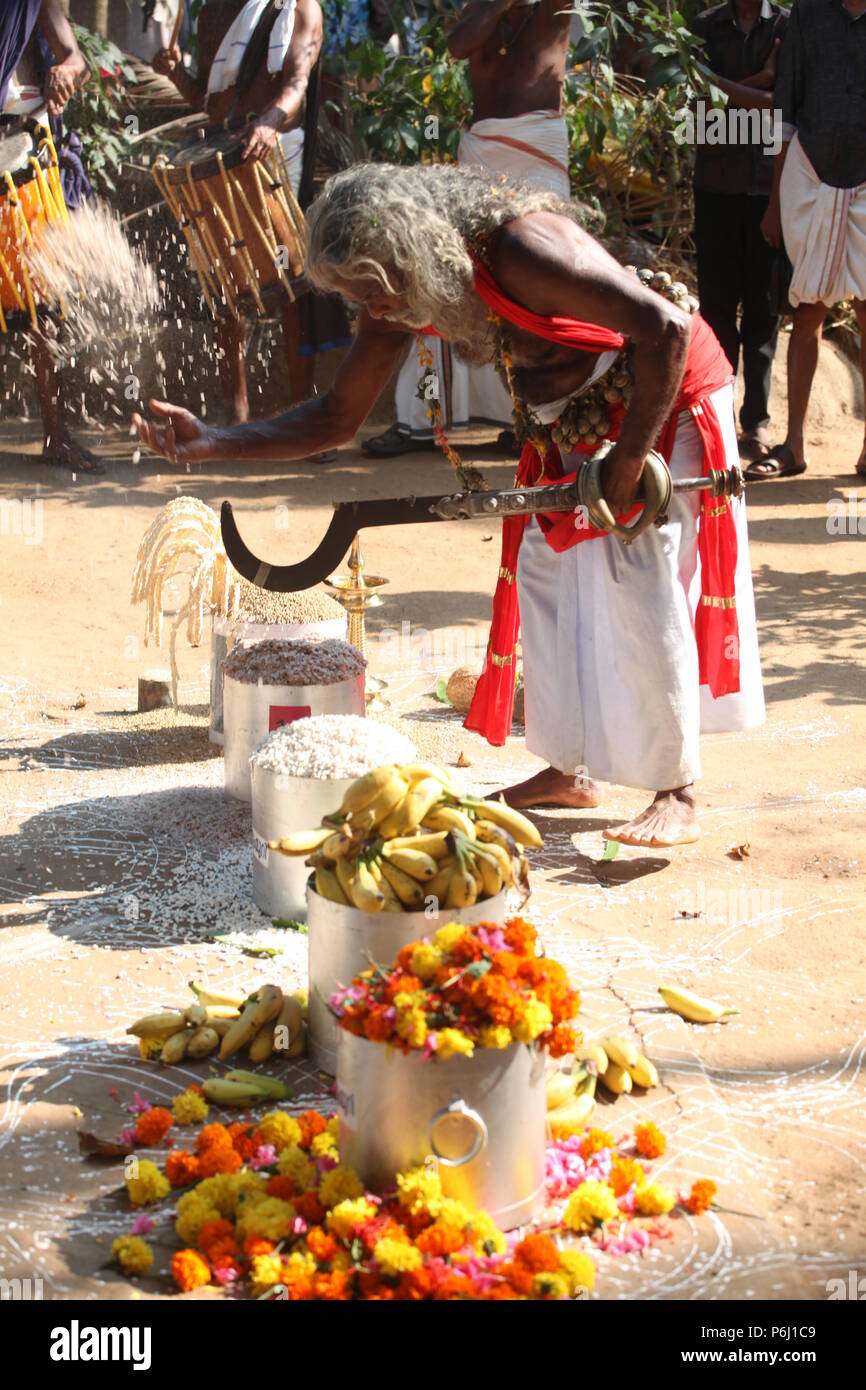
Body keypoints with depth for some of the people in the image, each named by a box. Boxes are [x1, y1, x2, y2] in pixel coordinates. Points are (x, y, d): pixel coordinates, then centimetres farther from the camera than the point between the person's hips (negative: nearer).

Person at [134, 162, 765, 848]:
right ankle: (572, 771, 18)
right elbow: (338, 417, -1)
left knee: (640, 580, -15)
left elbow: (666, 328, -38)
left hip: (664, 394, -8)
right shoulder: (403, 297, -9)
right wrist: (213, 443, -13)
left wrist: (627, 462, -32)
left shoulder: (519, 246, -34)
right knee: (545, 570, 6)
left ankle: (677, 793, -5)